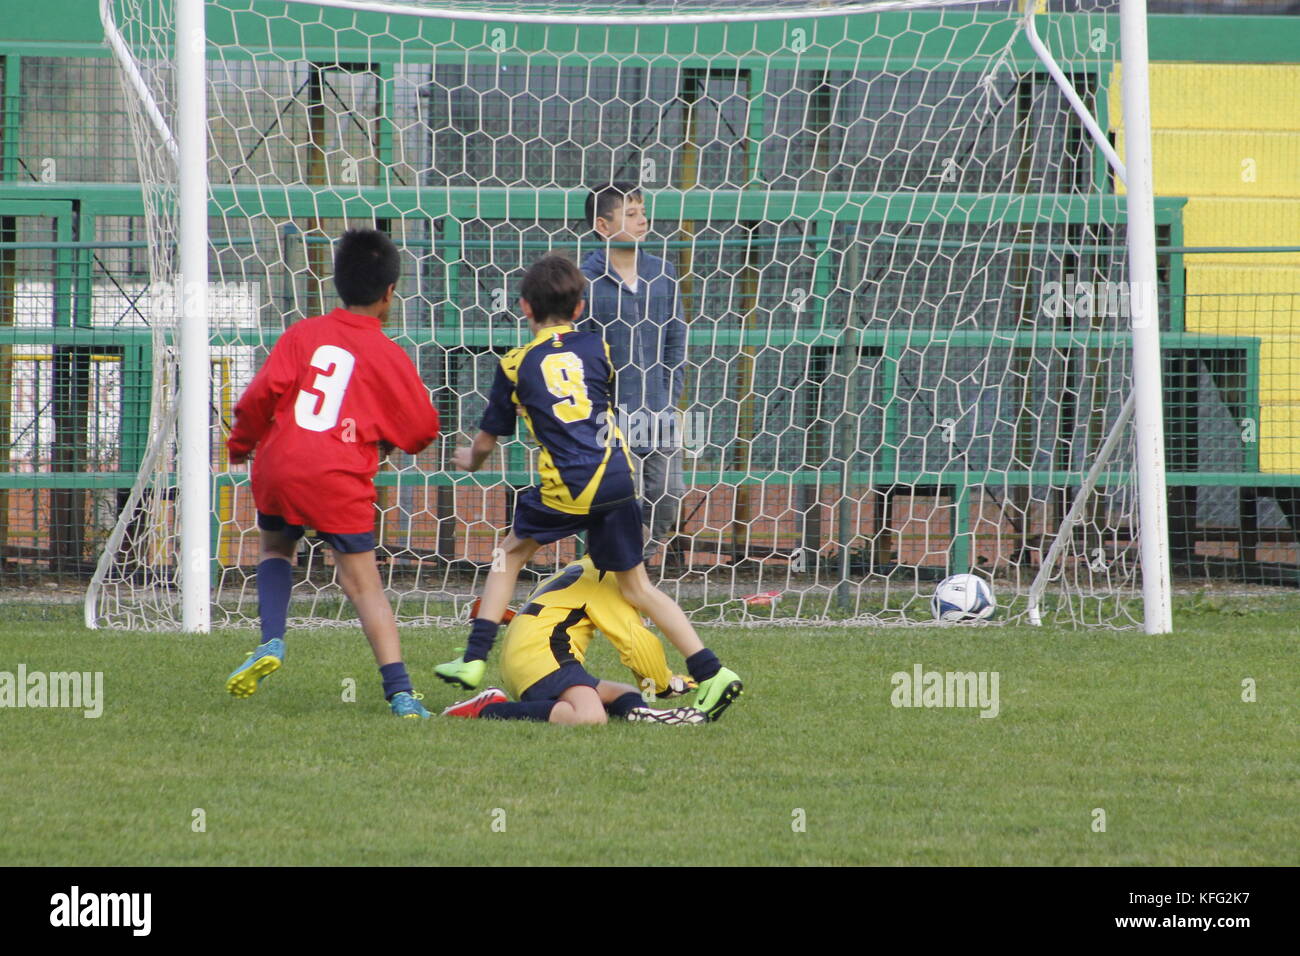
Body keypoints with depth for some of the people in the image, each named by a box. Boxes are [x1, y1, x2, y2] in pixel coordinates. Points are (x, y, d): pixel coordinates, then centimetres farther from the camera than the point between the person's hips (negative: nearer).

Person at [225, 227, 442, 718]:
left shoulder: (302, 335, 7)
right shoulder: (389, 357, 4)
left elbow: (260, 395, -2)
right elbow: (422, 430, 9)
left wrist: (241, 443, 15)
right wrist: (384, 426, 30)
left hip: (279, 468, 2)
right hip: (339, 480, -2)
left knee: (276, 548, 29)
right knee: (363, 582, 0)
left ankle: (271, 641, 9)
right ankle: (399, 690, -12)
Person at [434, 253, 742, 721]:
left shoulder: (516, 365, 6)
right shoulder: (596, 347, 13)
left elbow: (486, 441, 15)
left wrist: (470, 460, 39)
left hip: (567, 489, -3)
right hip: (618, 478, 3)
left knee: (511, 553, 21)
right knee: (636, 586, 12)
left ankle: (474, 660, 15)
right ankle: (709, 671, 2)